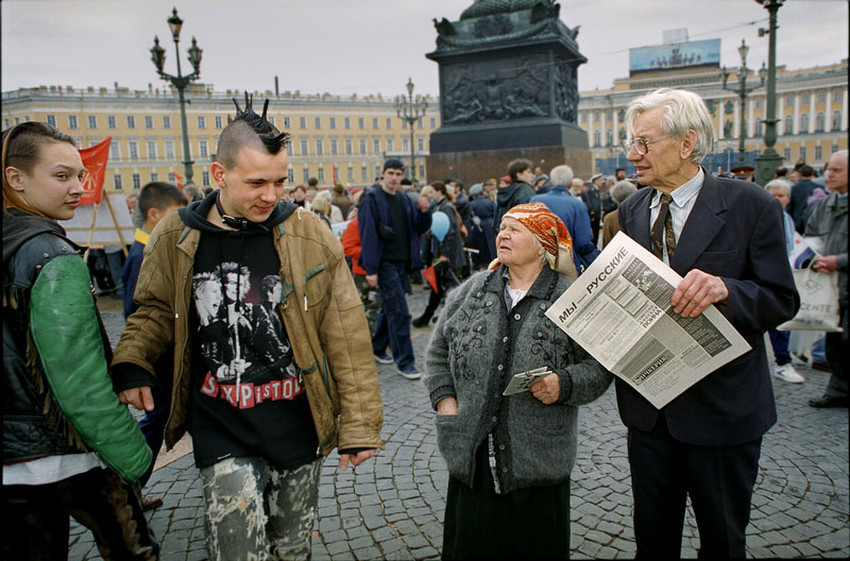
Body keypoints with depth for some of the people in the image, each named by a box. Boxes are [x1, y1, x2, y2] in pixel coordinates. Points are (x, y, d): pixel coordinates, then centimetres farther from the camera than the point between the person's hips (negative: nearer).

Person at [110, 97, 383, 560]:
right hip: (222, 434, 0)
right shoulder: (176, 239, -5)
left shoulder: (309, 236, -8)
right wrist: (131, 363, -7)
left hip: (298, 428, 1)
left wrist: (358, 426, -4)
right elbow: (156, 311, 13)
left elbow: (347, 340, -6)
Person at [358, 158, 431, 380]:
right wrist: (370, 269, -17)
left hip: (402, 262, 7)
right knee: (399, 312, -10)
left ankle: (377, 347, 33)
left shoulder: (404, 200, 14)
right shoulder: (372, 199, -7)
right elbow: (367, 235, -12)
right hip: (384, 262, -7)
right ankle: (404, 361, -2)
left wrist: (423, 212, -7)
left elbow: (420, 228, 14)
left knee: (390, 308, 16)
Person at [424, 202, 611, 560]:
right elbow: (439, 349, 13)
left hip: (538, 460, -2)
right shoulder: (474, 290, 7)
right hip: (471, 455, 3)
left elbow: (599, 367, -1)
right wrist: (444, 398, 2)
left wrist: (563, 384, -18)